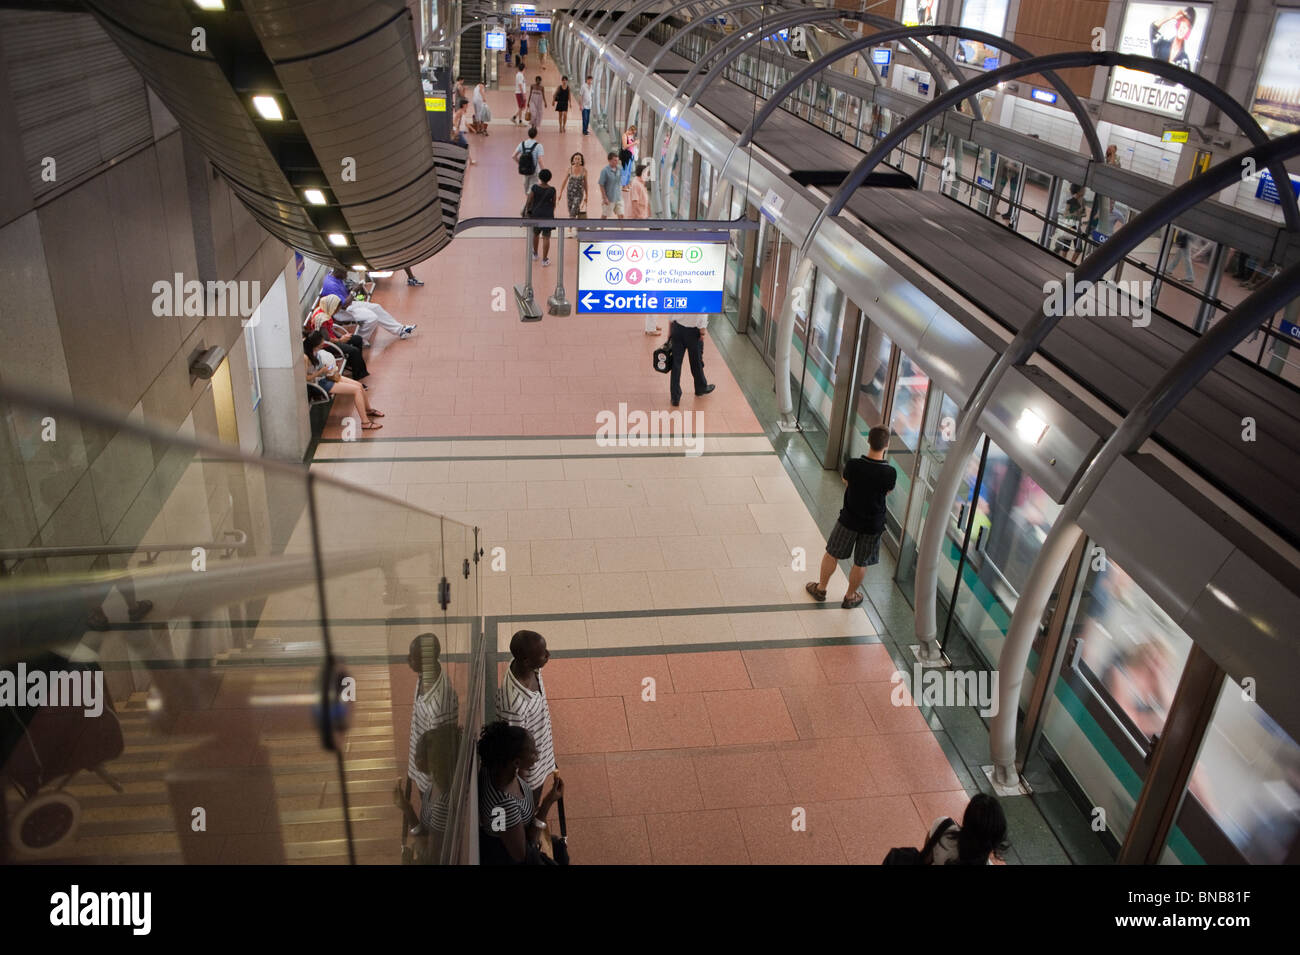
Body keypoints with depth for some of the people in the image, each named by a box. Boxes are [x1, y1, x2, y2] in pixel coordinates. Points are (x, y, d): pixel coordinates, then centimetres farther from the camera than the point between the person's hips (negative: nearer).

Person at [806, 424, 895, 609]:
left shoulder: (853, 465, -23)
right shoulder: (890, 473, -22)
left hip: (849, 519, 0)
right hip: (873, 524, 0)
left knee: (832, 554, 21)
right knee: (861, 563, 19)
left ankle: (821, 588, 37)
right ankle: (850, 596, 36)